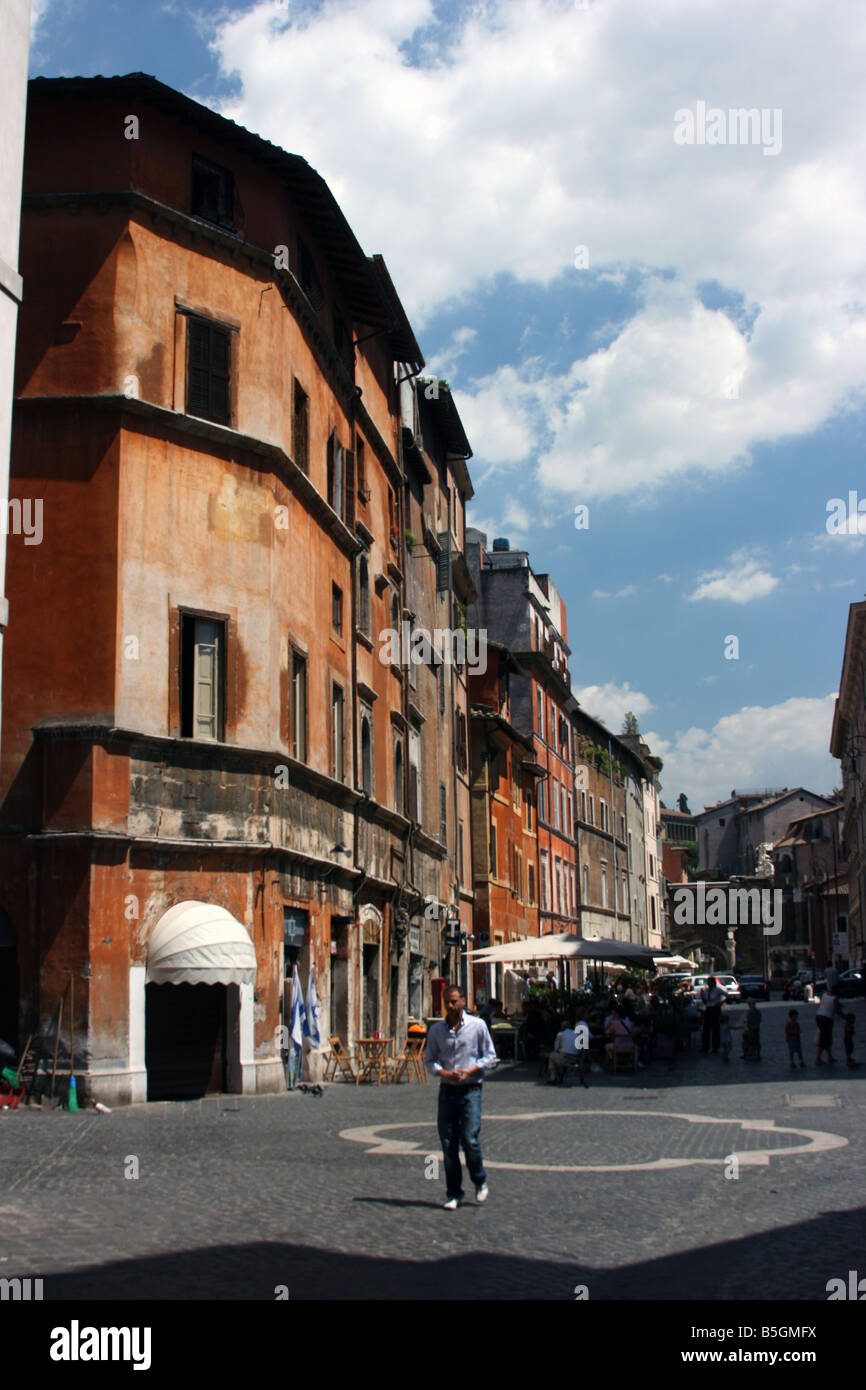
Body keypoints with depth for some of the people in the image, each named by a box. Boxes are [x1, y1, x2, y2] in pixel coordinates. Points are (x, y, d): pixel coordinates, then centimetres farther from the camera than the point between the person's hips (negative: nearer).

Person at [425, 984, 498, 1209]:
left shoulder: (477, 1025, 0)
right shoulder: (436, 1029, 6)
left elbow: (490, 1056, 3)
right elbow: (430, 1058, 9)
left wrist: (470, 1070, -12)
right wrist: (443, 1072, -11)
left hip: (470, 1089, -3)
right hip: (447, 1090, 3)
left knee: (469, 1139, -10)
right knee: (448, 1143, 2)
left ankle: (480, 1181, 17)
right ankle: (453, 1193, 13)